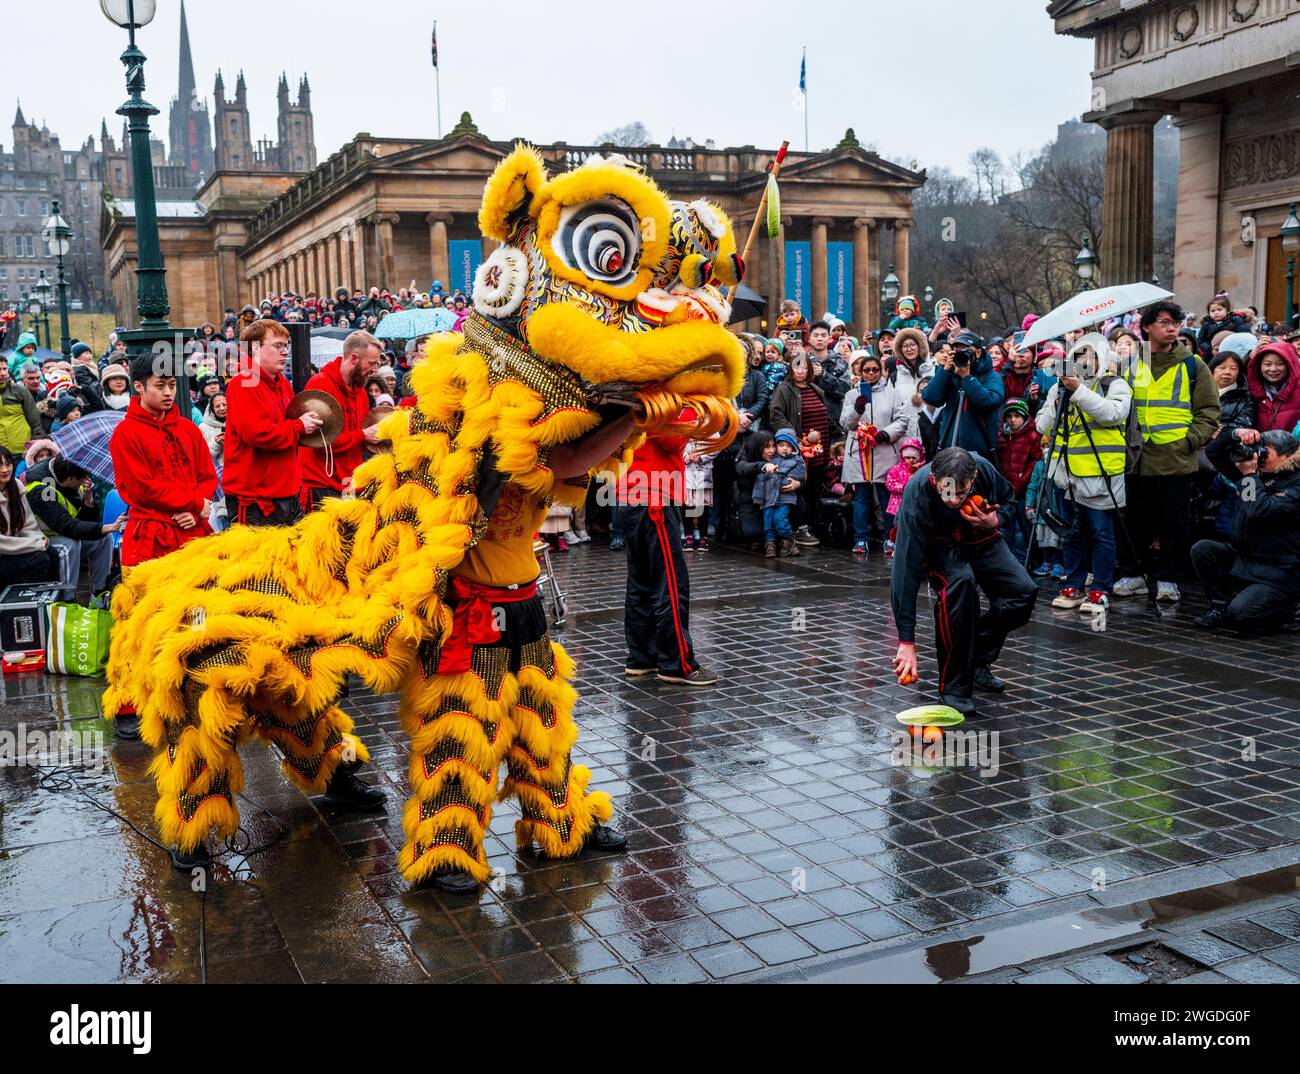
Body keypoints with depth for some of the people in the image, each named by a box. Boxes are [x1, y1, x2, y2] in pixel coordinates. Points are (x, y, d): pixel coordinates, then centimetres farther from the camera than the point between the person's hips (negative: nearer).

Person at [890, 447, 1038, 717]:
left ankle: (977, 659, 7)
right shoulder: (916, 495, -36)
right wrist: (907, 641, -39)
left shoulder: (985, 470, -27)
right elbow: (906, 570, -37)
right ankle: (954, 686, -22)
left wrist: (994, 521, -25)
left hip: (981, 538, 4)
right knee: (959, 582, -35)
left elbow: (1008, 500, 0)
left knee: (1024, 592, -16)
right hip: (939, 544, -4)